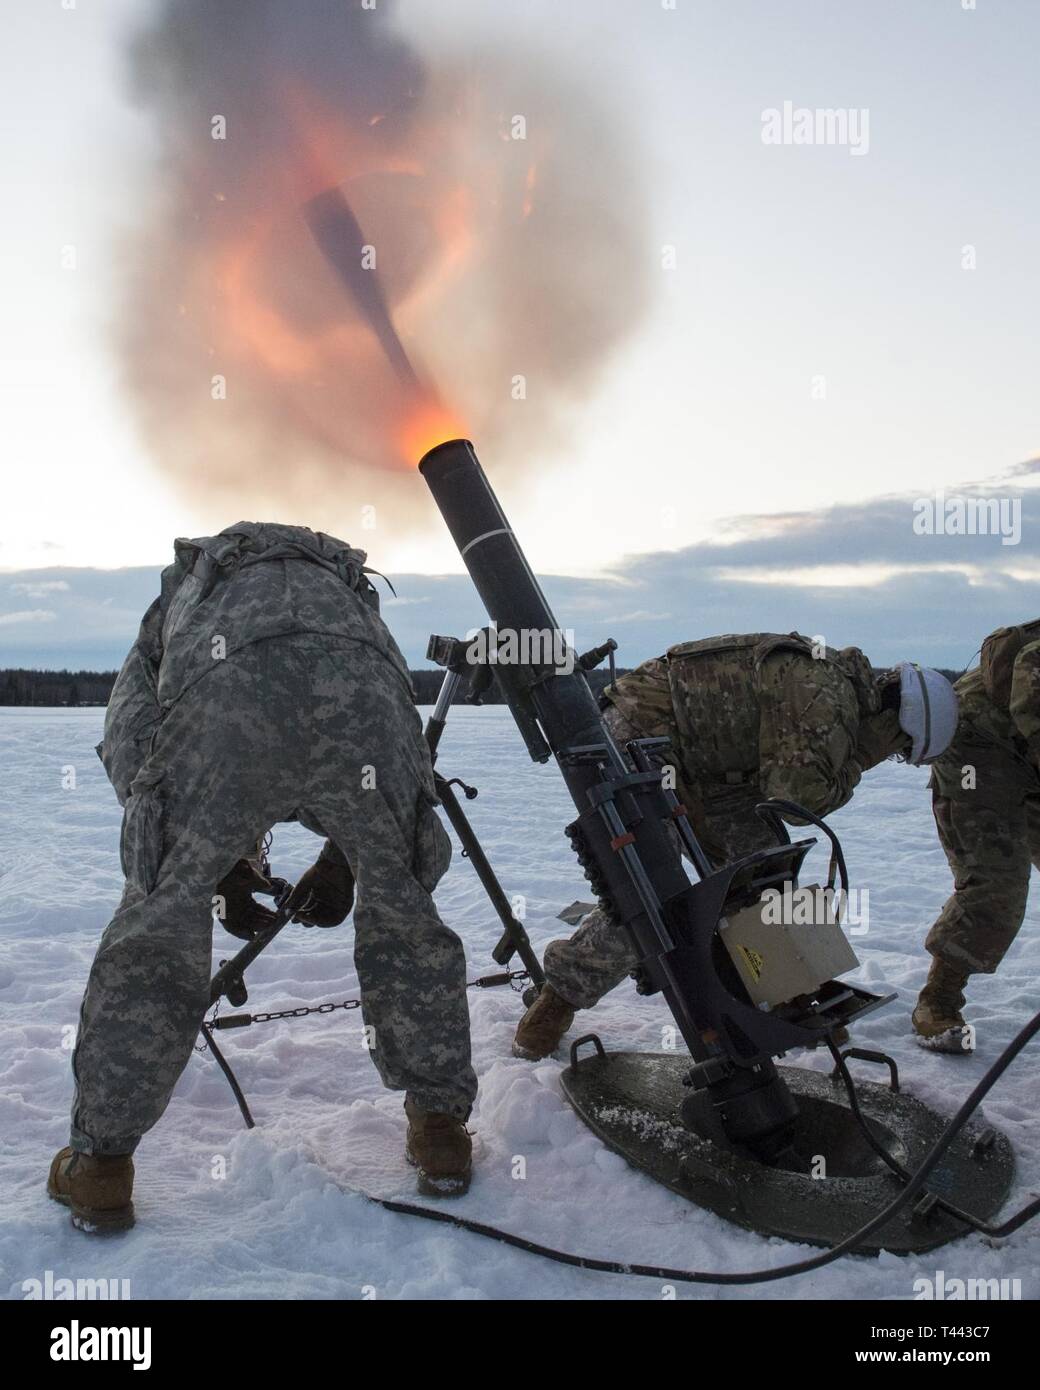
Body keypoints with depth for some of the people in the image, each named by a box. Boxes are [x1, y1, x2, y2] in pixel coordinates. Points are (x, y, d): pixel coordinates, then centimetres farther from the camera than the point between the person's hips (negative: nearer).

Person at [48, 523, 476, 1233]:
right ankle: (440, 1129, 28)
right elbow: (402, 767, 34)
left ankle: (99, 1162, 23)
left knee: (159, 922, 13)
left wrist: (225, 868, 25)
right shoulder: (351, 589, 47)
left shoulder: (176, 598, 43)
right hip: (358, 686, 2)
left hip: (220, 685, -1)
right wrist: (341, 860, 37)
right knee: (401, 909, 19)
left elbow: (128, 748, 24)